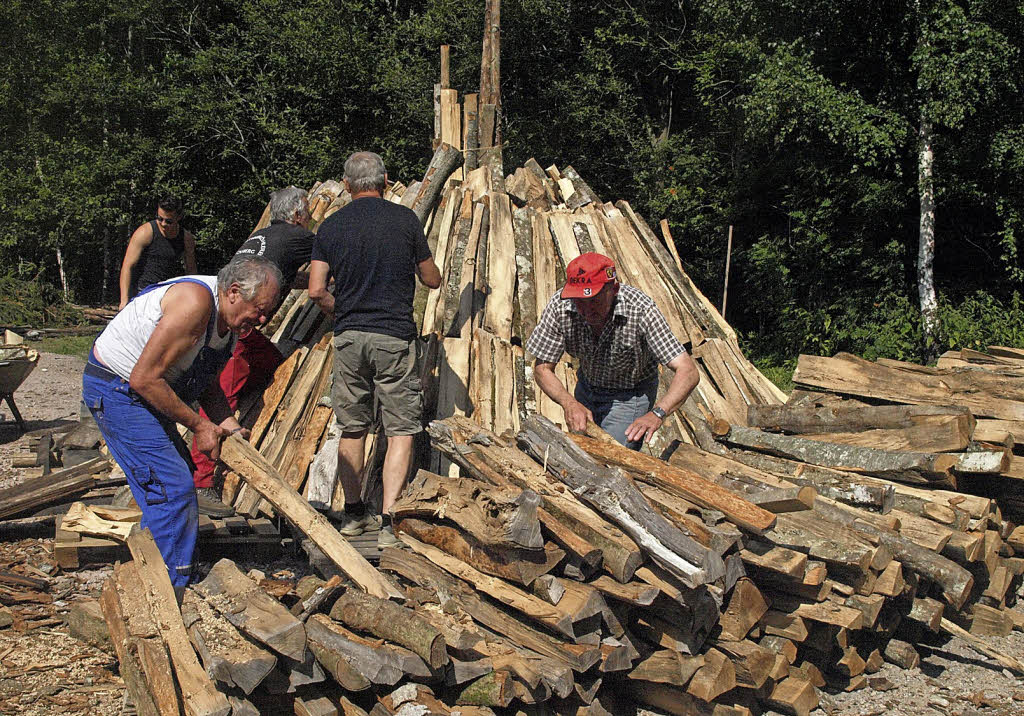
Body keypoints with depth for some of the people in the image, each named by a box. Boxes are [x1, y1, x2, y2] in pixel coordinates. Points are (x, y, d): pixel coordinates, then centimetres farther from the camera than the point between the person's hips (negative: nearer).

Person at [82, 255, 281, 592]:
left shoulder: (230, 319, 2)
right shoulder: (195, 302, -28)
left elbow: (205, 381, 14)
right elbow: (145, 378, -27)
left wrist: (227, 423, -3)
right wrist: (199, 425, -19)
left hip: (142, 390, 10)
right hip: (115, 389, -10)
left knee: (178, 484, 13)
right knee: (172, 488, -13)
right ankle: (169, 591, -6)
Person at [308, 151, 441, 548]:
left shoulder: (330, 226, 4)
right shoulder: (405, 219, -1)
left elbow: (317, 291, -1)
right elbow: (432, 279, 7)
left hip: (348, 337, 3)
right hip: (394, 337, -3)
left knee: (352, 429, 15)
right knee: (401, 431, 1)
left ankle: (352, 513, 24)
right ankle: (390, 522, -6)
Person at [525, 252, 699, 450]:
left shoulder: (640, 309, -35)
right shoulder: (560, 306, -27)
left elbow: (688, 372, -39)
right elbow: (543, 369, -16)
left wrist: (656, 414, -55)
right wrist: (570, 403, -35)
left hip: (630, 395, -4)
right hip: (587, 387, 4)